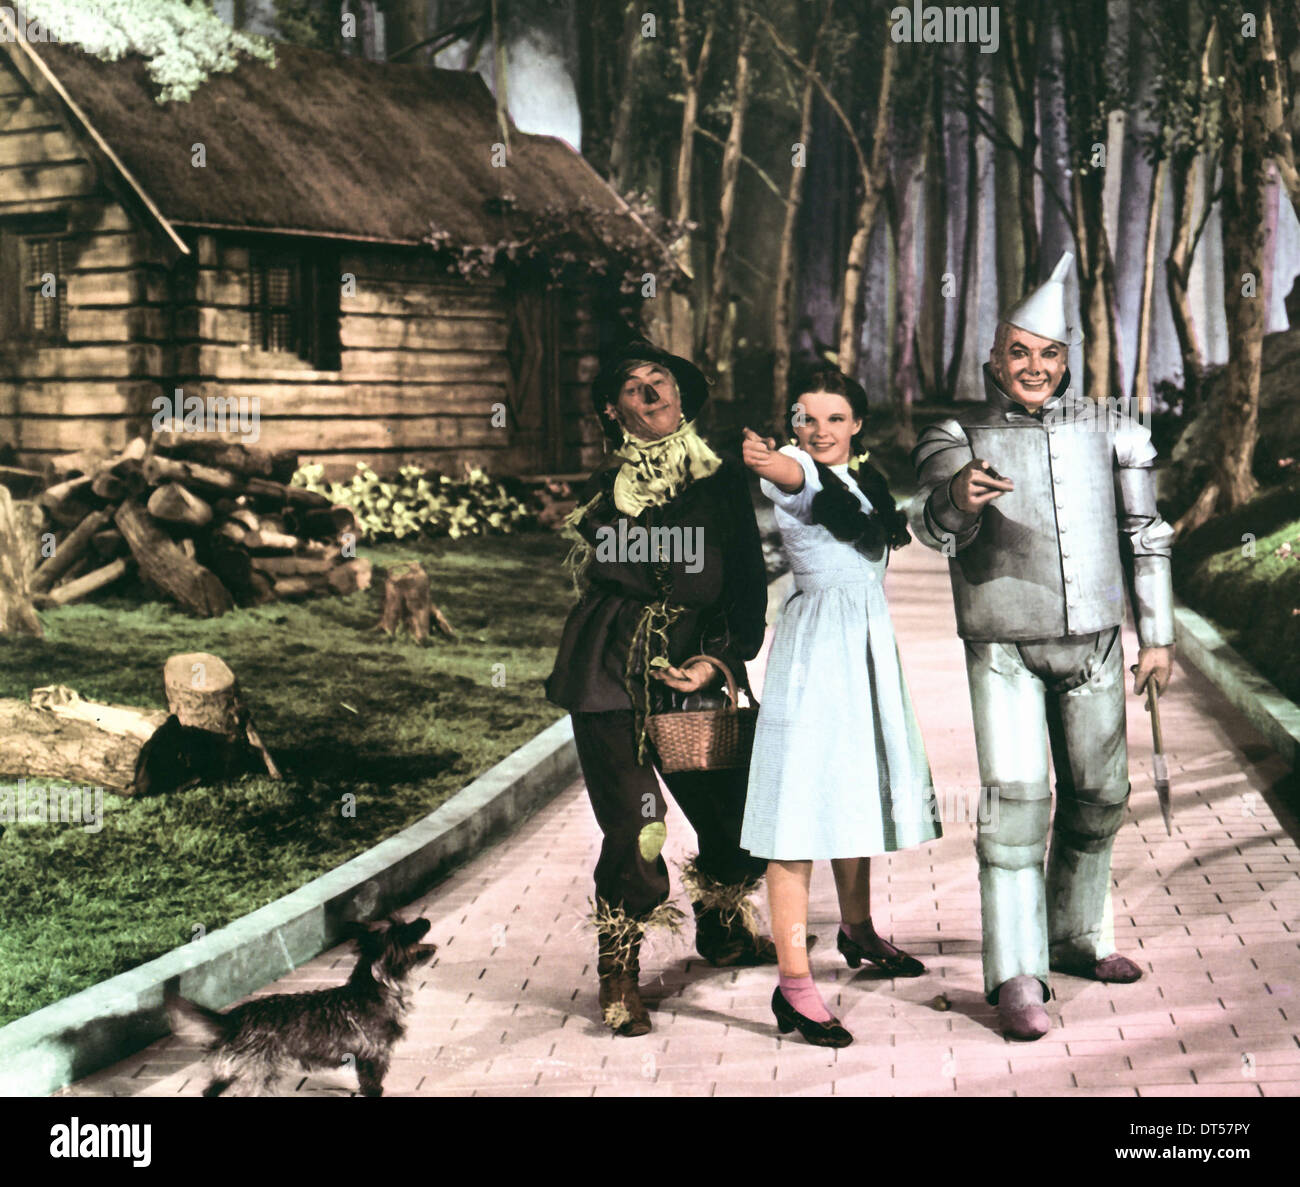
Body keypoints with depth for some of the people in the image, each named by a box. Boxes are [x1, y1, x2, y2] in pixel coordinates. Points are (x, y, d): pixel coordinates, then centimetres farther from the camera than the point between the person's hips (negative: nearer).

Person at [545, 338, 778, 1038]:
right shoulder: (604, 489, 7)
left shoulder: (723, 481, 8)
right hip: (612, 672, -2)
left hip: (700, 671, 2)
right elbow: (603, 569, -2)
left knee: (733, 811, 3)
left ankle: (722, 932, 35)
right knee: (634, 825, -9)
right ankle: (618, 975, 10)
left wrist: (720, 660, -7)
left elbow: (749, 585, 4)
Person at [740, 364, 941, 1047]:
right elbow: (783, 473, -36)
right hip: (813, 650, -8)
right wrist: (762, 459, -58)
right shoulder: (797, 472, -12)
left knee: (858, 791, 20)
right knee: (804, 808, -11)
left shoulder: (866, 479, 12)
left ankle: (857, 929, 40)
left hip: (870, 645, 8)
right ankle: (793, 984, -13)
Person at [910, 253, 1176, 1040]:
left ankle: (1078, 939, 30)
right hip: (1005, 648, -4)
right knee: (1014, 799, -11)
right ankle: (1016, 976, -8)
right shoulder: (961, 438, -3)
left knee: (1098, 796, 11)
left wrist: (1159, 635, 8)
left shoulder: (1107, 431, 6)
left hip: (1093, 643, 4)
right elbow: (935, 527, -18)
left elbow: (1144, 533, 12)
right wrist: (958, 502, -42)